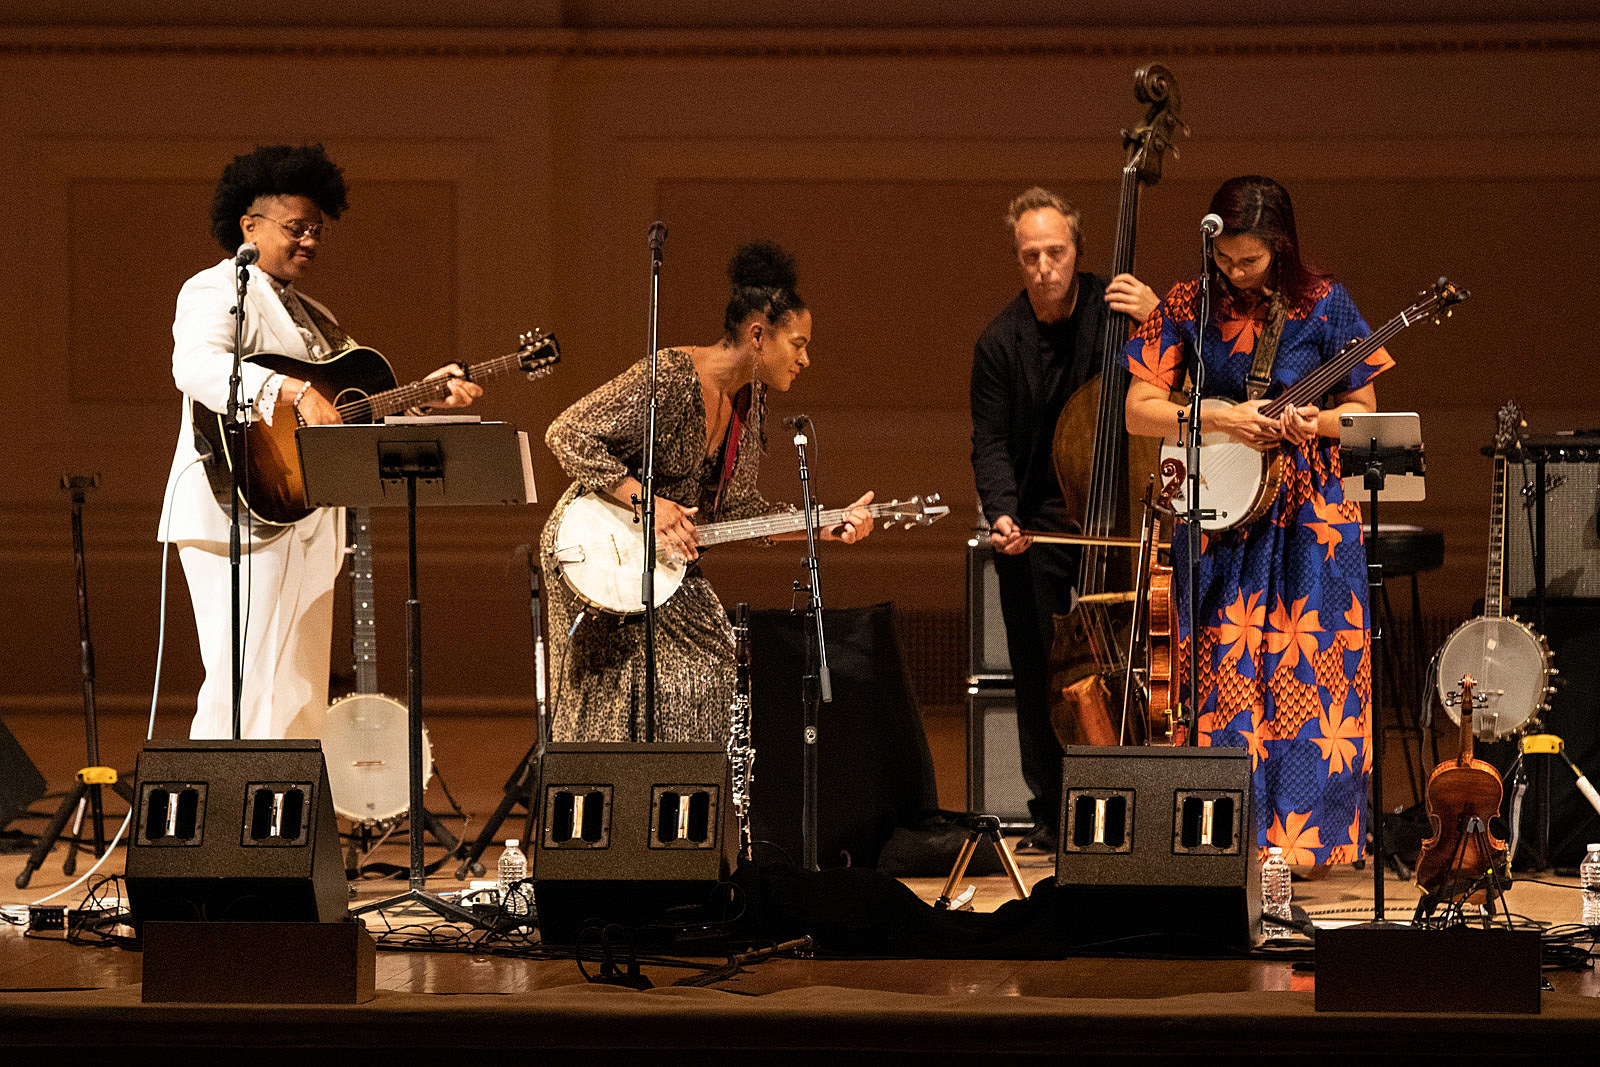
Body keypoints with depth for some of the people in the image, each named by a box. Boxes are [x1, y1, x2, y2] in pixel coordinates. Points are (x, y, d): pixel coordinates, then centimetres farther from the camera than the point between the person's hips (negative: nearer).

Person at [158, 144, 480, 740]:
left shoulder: (311, 317, 24)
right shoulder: (219, 292, -5)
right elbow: (195, 366, -27)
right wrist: (296, 394, -37)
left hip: (307, 526, 10)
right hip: (244, 512, -9)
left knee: (299, 694, 8)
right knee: (246, 689, -15)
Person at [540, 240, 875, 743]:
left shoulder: (750, 401, 4)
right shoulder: (668, 378, -23)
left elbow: (733, 506, 10)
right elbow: (568, 435, -25)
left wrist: (825, 527, -1)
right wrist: (645, 502, -29)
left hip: (667, 562, 8)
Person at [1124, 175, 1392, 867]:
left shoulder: (1323, 306, -2)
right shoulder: (1189, 305, 1)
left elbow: (1362, 408, 4)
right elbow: (1138, 411, -1)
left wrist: (1316, 424, -17)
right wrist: (1221, 421, -14)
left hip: (1307, 522, -1)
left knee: (1307, 673, -3)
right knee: (1223, 675, 1)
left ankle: (1306, 834, 2)